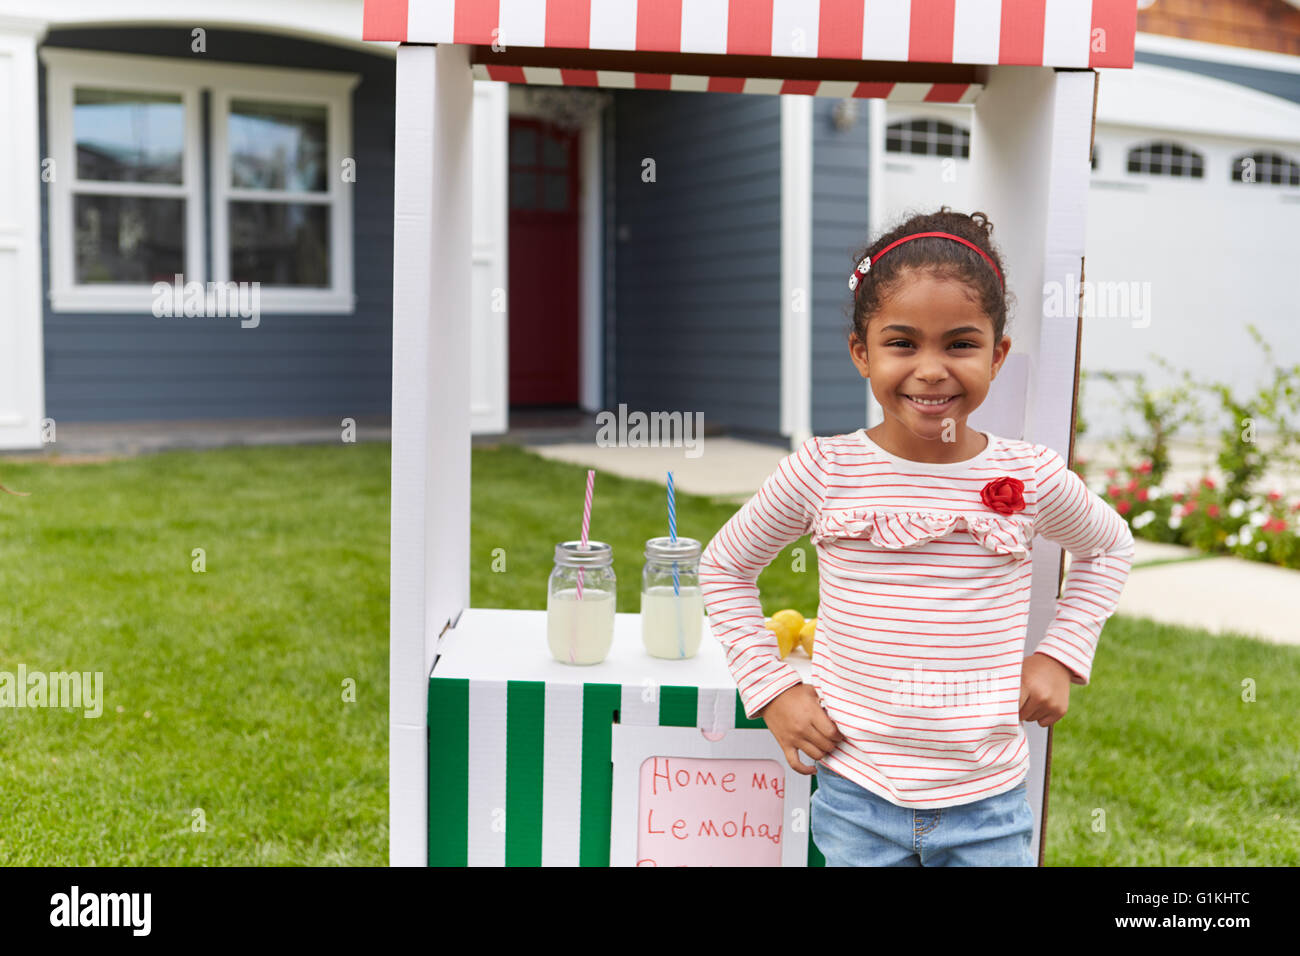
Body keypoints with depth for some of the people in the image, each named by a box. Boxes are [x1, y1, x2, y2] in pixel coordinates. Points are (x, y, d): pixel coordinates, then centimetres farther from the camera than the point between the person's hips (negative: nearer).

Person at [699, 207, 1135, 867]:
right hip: (856, 805, -1)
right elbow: (724, 566, 6)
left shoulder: (1032, 478, -6)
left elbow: (1109, 547, 16)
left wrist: (1061, 655, 5)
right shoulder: (822, 472, -9)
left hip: (989, 810, 1)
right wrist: (771, 688, -1)